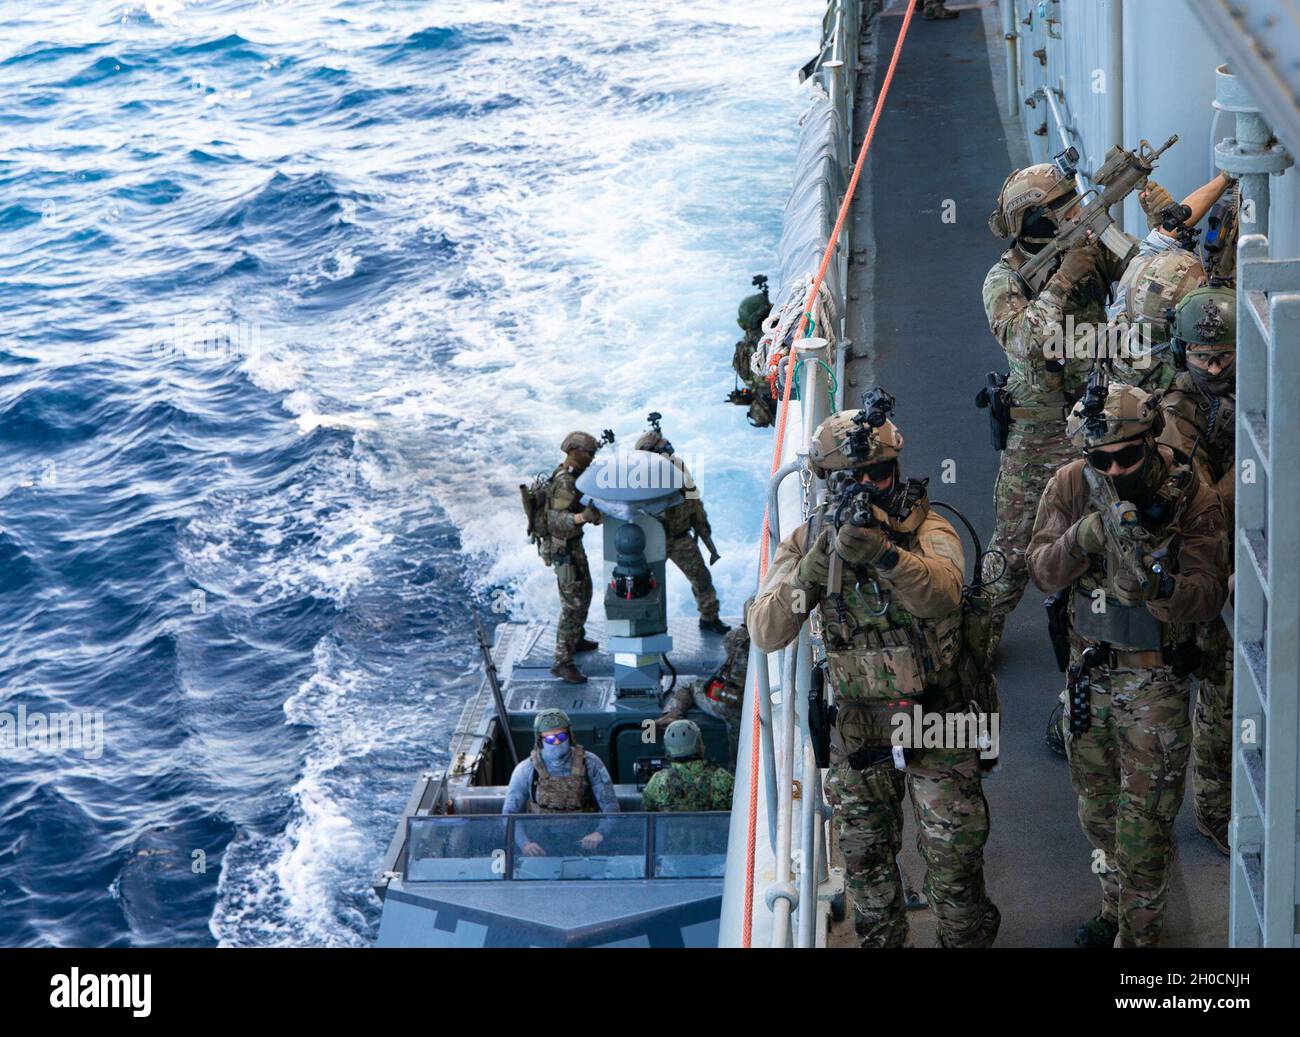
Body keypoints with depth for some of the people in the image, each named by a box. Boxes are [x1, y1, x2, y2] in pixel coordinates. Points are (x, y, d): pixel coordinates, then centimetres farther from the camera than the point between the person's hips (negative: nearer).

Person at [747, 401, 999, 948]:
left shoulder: (926, 526, -11)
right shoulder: (808, 540, -5)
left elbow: (942, 594, -33)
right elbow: (765, 632, -17)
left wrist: (883, 550, -49)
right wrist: (816, 567, -31)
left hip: (935, 719, -2)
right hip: (856, 728, 2)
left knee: (954, 857, 2)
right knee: (866, 859, 14)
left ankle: (967, 938, 23)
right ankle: (881, 941, 33)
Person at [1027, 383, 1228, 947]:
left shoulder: (1193, 498, -18)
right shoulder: (1070, 486, -9)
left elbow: (1208, 598, -19)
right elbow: (1042, 571, -12)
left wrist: (1155, 583, -40)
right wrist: (1084, 536, -31)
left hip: (1154, 680, -4)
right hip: (1088, 668, 4)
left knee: (1145, 816, 1)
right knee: (1097, 804, 20)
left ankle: (1139, 931, 16)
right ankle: (1115, 906, 40)